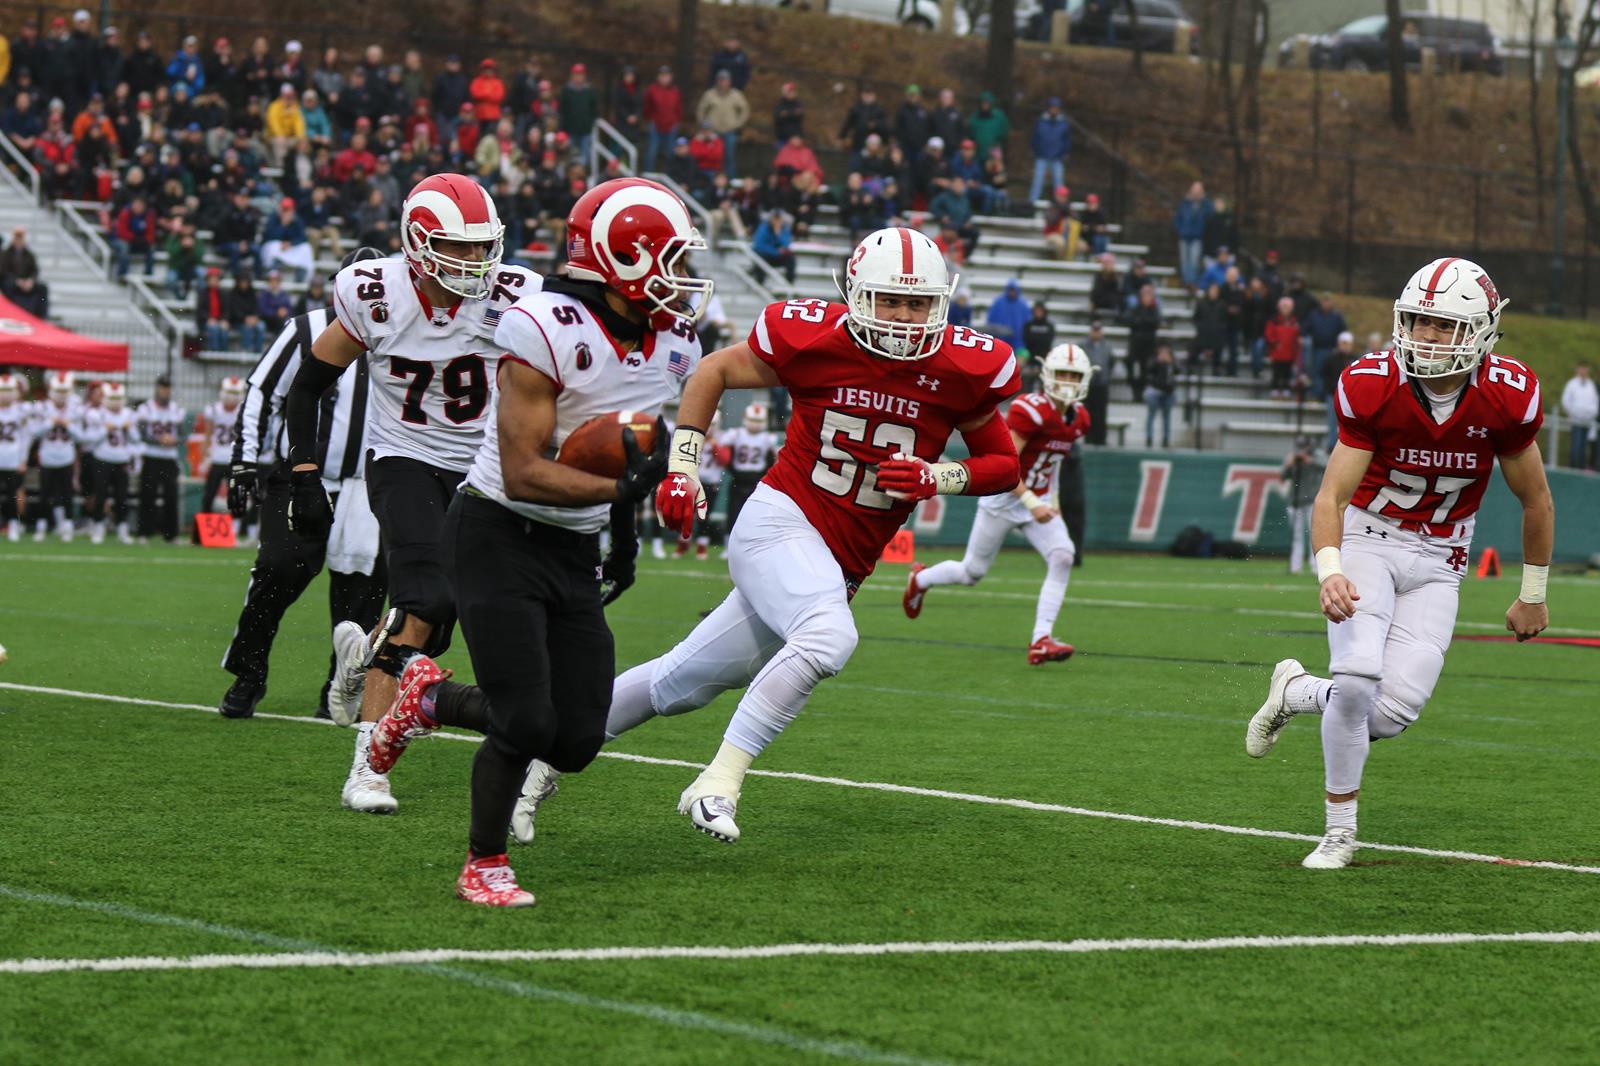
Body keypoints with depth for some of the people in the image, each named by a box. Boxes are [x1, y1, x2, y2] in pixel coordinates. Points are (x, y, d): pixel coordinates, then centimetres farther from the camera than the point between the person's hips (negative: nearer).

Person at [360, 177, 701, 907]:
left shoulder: (674, 346, 2)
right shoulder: (547, 331, -22)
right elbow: (523, 473, -24)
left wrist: (625, 528, 17)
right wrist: (620, 488, -32)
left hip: (574, 548, 7)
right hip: (499, 537, -7)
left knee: (577, 742, 3)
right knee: (526, 724, -14)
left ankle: (432, 700, 27)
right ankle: (483, 865, 10)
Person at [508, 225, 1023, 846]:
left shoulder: (960, 370, -5)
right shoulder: (814, 339, -10)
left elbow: (1004, 464, 8)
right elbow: (714, 371, 8)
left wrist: (936, 479, -11)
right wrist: (681, 468, 2)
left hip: (841, 563, 4)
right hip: (781, 522, -4)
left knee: (684, 680, 10)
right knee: (828, 637, -34)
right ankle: (718, 782, -27)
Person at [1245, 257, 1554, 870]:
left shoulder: (1506, 397, -14)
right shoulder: (1373, 387, -17)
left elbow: (1536, 502, 2)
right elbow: (1333, 494, -18)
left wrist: (1533, 595, 10)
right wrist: (1328, 571, -37)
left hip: (1437, 560, 2)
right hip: (1367, 540, -1)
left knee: (1392, 714, -13)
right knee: (1358, 678, -22)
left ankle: (1297, 692, 20)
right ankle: (1340, 831, -2)